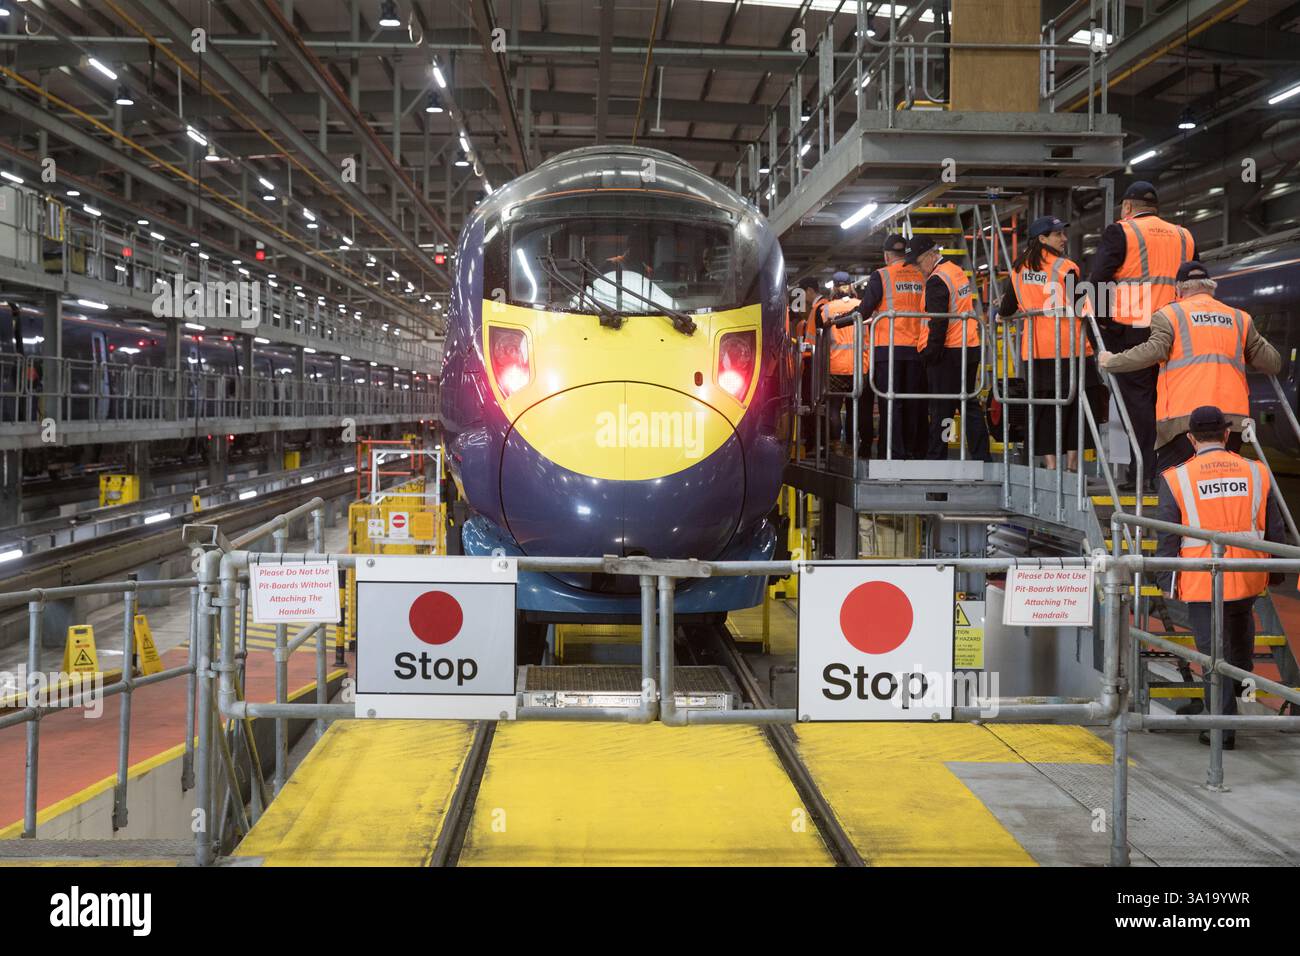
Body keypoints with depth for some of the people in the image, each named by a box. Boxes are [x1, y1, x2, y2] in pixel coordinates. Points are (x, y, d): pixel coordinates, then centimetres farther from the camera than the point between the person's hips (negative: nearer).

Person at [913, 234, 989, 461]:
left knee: (941, 408, -4)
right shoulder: (959, 272, 15)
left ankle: (936, 457, -1)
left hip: (947, 352, -9)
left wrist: (931, 351, -14)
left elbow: (937, 321, -20)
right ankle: (981, 455, 13)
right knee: (970, 404, 12)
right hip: (971, 349, 9)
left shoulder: (937, 279, -13)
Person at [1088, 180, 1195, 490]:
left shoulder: (1121, 232, -2)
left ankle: (1146, 473, -5)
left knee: (1138, 399, -3)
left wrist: (1104, 321, -2)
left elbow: (1098, 280, -10)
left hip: (1131, 329, -5)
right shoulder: (1184, 237, 17)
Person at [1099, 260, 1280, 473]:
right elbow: (1273, 364, 18)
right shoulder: (1240, 318, 19)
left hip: (1184, 417, -4)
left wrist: (1112, 362, 3)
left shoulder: (1169, 314, 7)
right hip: (1233, 417, 4)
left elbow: (1153, 351, -9)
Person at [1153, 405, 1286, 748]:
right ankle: (1243, 678, 45)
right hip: (1248, 578, 4)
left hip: (1202, 583, -3)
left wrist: (1166, 581, 2)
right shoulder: (1256, 473, 1)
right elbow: (1275, 530, 8)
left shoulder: (1177, 478, -8)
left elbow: (1167, 537, -7)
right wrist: (1277, 572, 21)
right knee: (1241, 619, 34)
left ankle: (1223, 728, 8)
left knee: (1214, 654, 3)